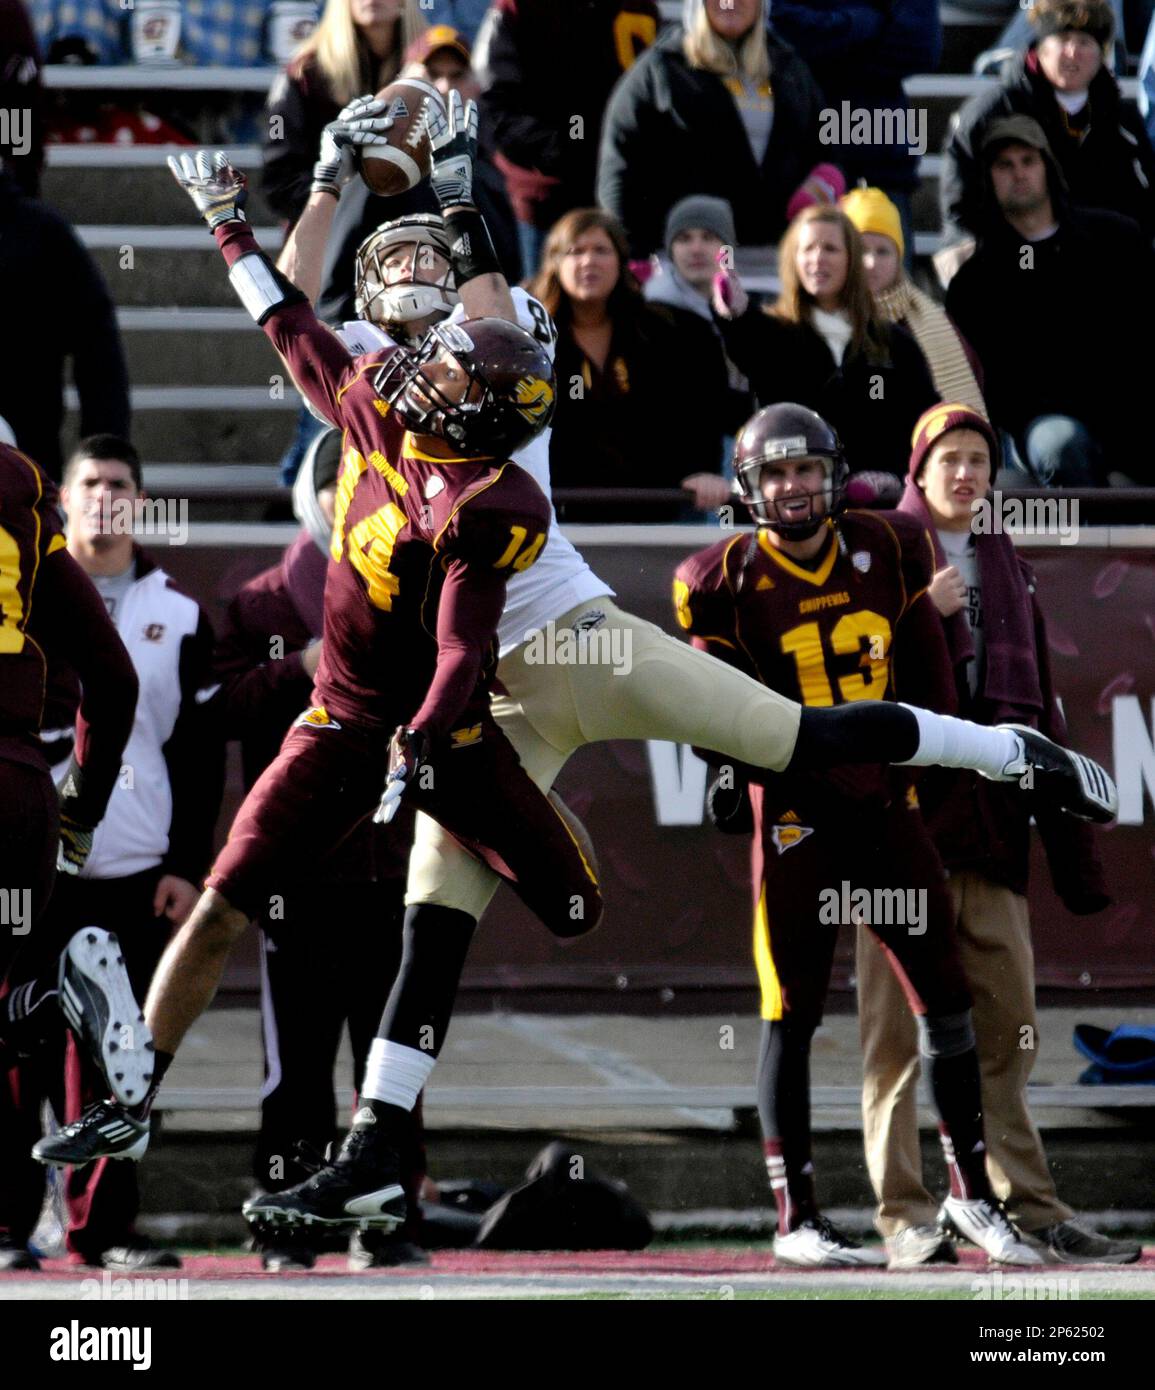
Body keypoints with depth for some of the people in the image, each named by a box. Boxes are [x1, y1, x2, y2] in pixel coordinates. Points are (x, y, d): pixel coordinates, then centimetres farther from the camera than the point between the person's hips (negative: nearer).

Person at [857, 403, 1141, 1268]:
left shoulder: (1008, 570, 20)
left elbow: (1040, 709, 18)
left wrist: (1074, 851, 13)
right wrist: (917, 612, -18)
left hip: (990, 826, 5)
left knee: (1009, 1027, 4)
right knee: (901, 1026, -5)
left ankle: (1030, 1209, 5)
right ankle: (905, 1219, -6)